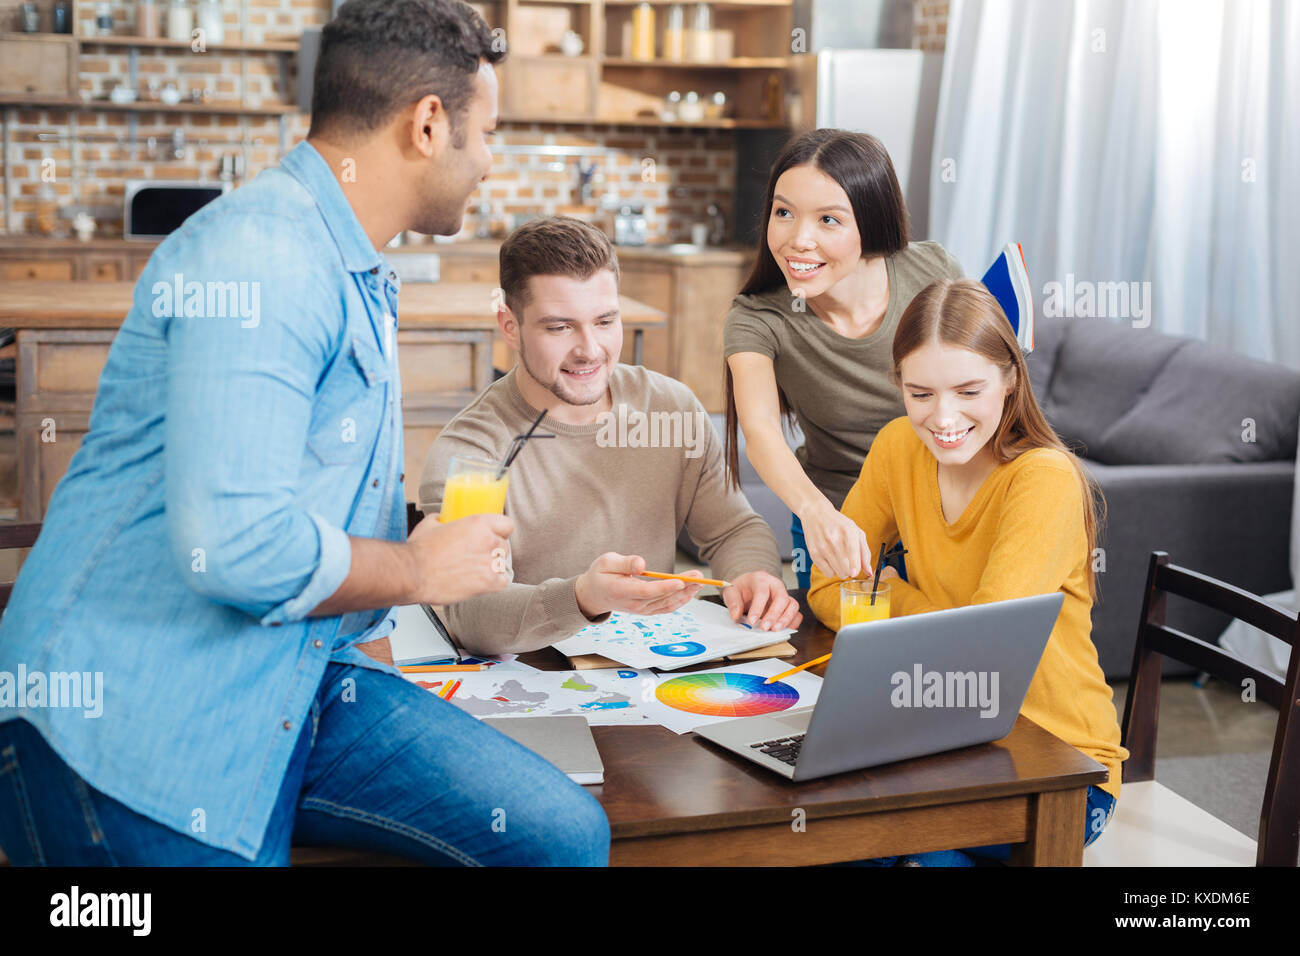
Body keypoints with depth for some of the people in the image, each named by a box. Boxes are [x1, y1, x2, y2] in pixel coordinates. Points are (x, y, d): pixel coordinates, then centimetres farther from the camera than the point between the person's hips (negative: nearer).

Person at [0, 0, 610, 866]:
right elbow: (235, 547, -29)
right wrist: (417, 569, -12)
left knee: (567, 834, -4)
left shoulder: (358, 277, 18)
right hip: (139, 721, -9)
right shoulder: (260, 258, -19)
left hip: (300, 682, 9)